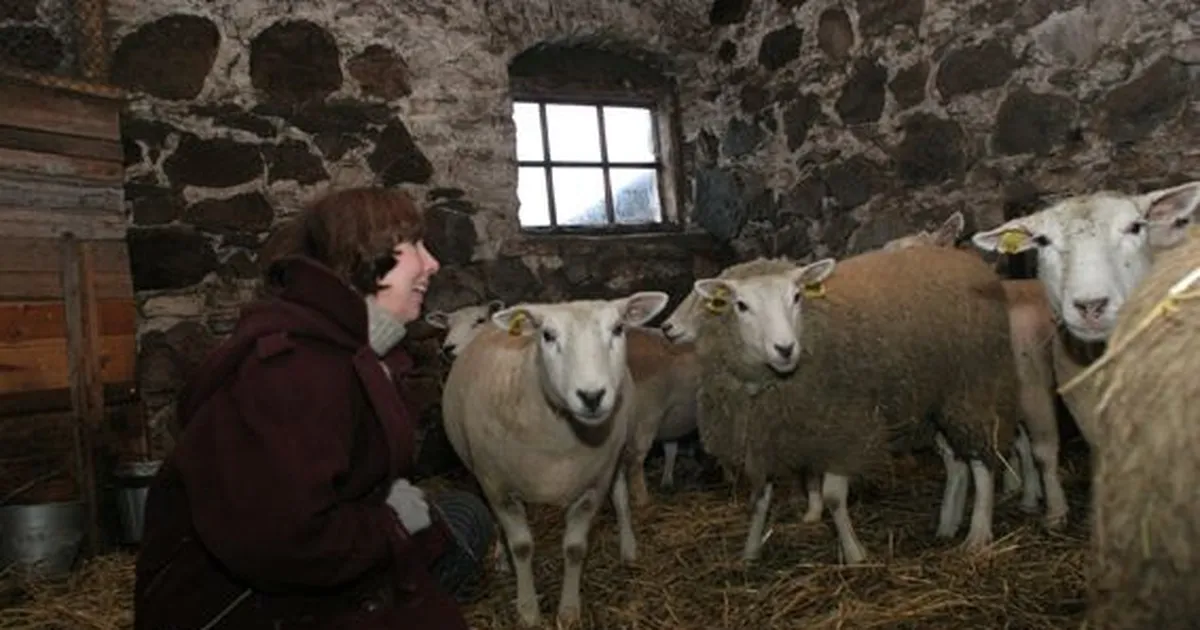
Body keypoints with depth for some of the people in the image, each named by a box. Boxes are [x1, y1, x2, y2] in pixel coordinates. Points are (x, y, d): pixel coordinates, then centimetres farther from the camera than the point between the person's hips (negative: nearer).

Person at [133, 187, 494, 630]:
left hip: (306, 562, 9)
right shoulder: (289, 368, -25)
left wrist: (398, 506, -3)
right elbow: (282, 545, -31)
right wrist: (396, 525, -18)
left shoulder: (355, 346, 5)